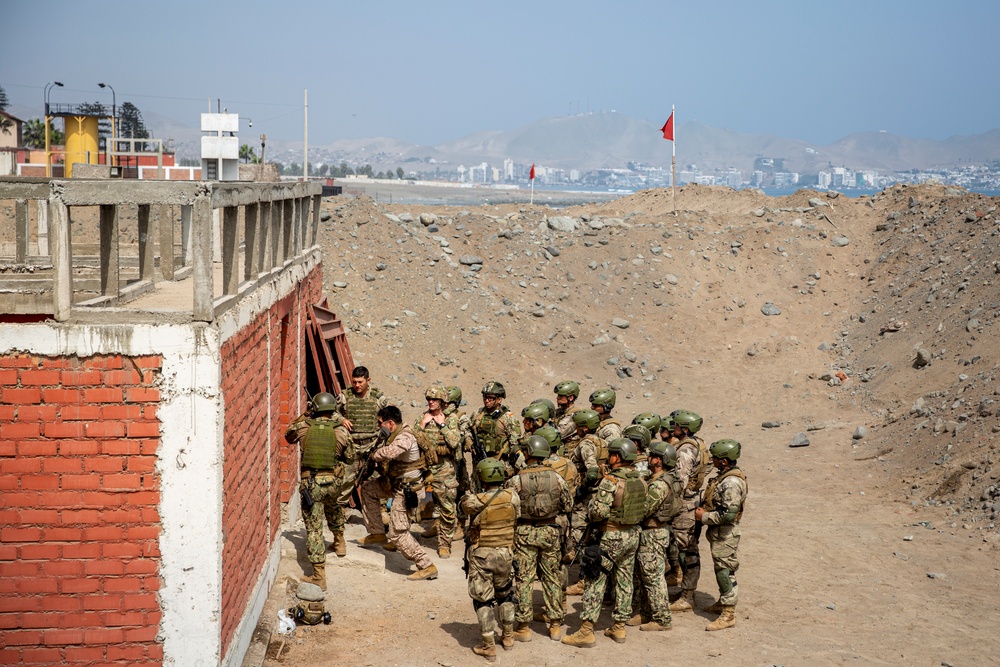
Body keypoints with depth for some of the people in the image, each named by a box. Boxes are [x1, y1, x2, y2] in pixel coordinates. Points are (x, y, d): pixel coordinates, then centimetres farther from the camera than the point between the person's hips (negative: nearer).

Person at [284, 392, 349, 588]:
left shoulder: (304, 427, -4)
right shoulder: (340, 431, -4)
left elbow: (288, 435, 18)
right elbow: (347, 454, 12)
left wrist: (304, 416, 19)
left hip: (310, 483, -2)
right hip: (333, 482, 2)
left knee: (314, 528, 0)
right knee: (332, 507, 37)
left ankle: (319, 575, -2)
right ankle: (339, 539, 54)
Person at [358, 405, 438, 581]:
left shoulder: (405, 437, -26)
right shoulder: (395, 434, 6)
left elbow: (390, 452, -43)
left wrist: (374, 455, -24)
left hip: (405, 489, -10)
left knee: (397, 534, -8)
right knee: (367, 488, 23)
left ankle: (427, 567, -5)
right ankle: (377, 533, 29)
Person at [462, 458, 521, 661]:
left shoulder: (475, 502, -20)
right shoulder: (513, 497, -12)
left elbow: (465, 503, 1)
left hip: (481, 556, -3)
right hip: (505, 555, 3)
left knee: (483, 601, 7)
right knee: (505, 595, 24)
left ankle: (489, 647, 8)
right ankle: (508, 637, 36)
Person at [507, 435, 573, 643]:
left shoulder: (516, 481, -13)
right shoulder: (556, 478, -5)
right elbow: (568, 506, 3)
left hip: (525, 532, -2)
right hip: (551, 531, 3)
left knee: (523, 579, 6)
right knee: (552, 578, 13)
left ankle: (523, 627, 9)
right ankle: (555, 624, 19)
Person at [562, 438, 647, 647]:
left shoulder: (610, 481, -20)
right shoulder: (640, 481, 3)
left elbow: (598, 512, -24)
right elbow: (643, 509, 11)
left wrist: (590, 508, -4)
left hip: (612, 537, -7)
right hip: (633, 534, 7)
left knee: (595, 581, -2)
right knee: (624, 581, 15)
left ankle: (586, 632, -3)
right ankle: (619, 628, 22)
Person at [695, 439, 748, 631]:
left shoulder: (731, 483, -25)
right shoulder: (726, 476, 7)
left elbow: (729, 514, -29)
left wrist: (704, 517, -19)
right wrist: (705, 509, 7)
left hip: (725, 534, -10)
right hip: (719, 533, 10)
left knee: (725, 571, -4)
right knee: (722, 569, 21)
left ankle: (728, 615, 1)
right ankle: (723, 602, 35)